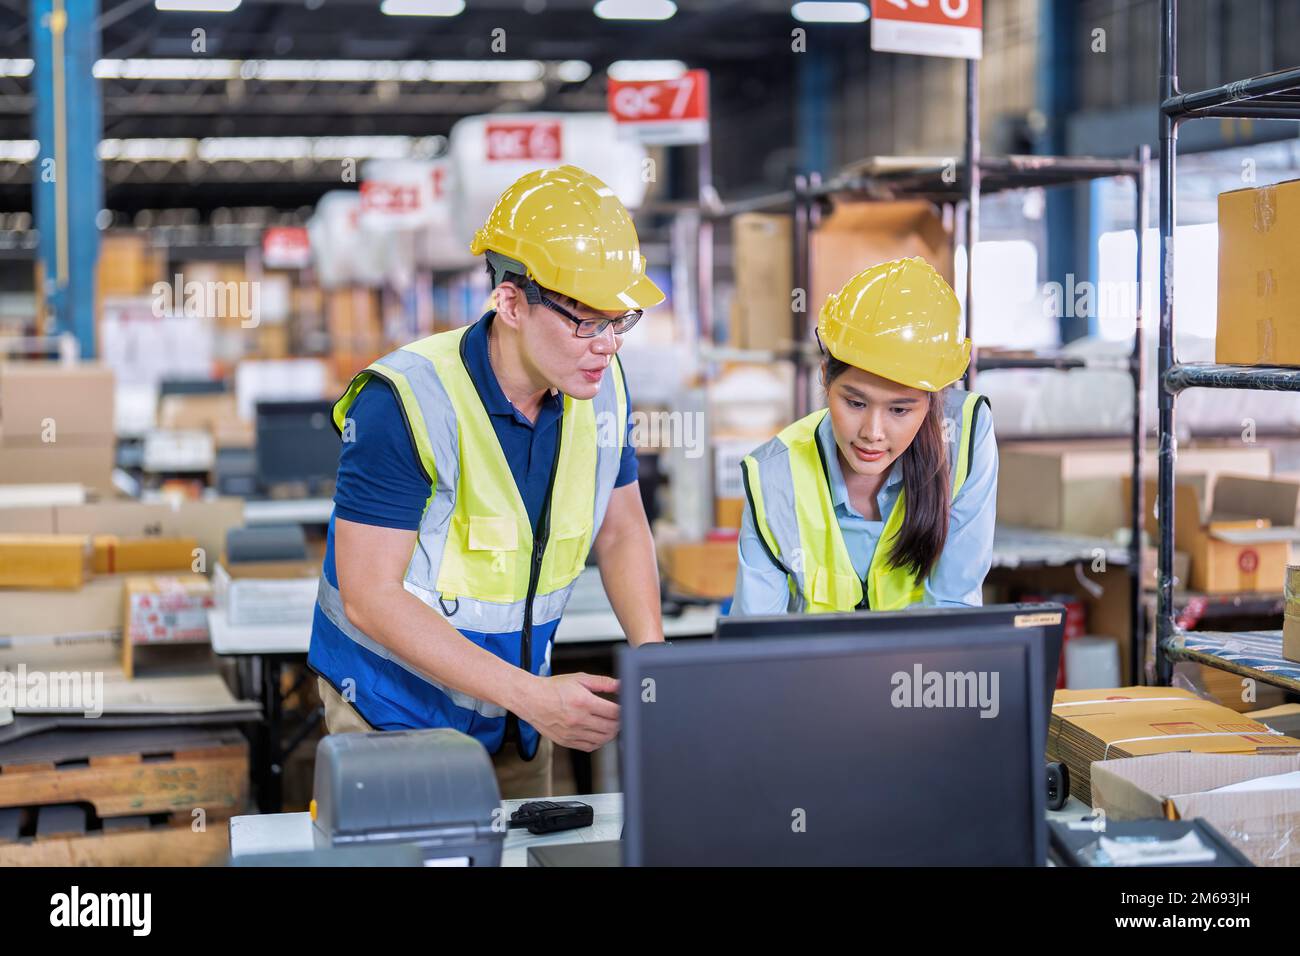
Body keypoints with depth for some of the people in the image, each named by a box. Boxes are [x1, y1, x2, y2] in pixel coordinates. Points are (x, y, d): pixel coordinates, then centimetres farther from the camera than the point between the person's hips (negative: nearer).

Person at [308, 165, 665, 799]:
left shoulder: (600, 388, -6)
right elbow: (370, 596, -26)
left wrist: (651, 651, -11)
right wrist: (530, 694, -30)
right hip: (396, 716, -6)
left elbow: (621, 532, 8)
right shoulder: (405, 403, -25)